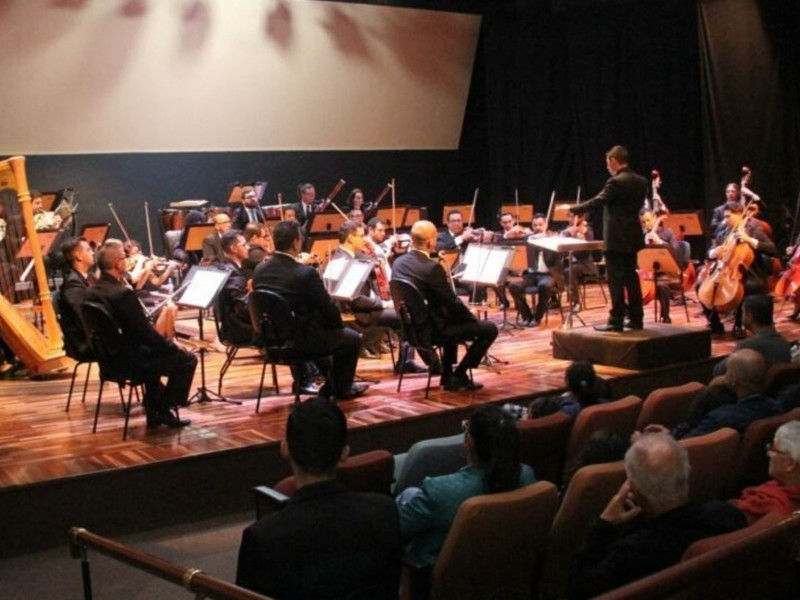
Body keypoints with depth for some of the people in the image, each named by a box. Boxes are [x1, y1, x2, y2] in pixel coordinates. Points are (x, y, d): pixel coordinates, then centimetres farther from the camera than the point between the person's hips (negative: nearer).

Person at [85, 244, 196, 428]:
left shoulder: (91, 292, -1)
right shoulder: (123, 293, -26)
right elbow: (146, 333, -22)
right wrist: (172, 346, -7)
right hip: (129, 361, -9)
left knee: (153, 351, 35)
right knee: (186, 359, 5)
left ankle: (154, 409, 35)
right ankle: (164, 409, 17)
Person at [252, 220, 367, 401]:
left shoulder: (260, 270, -4)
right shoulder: (305, 273, -24)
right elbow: (329, 311, -16)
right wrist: (337, 324, 7)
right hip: (301, 341, -7)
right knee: (351, 338, 16)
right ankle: (342, 389, 31)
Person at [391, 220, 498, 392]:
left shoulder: (398, 262, 2)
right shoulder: (432, 267, -23)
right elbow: (452, 303, -19)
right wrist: (473, 318, 1)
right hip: (432, 329, -9)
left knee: (453, 320, 36)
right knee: (489, 329, 3)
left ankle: (448, 376, 34)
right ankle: (458, 375, 8)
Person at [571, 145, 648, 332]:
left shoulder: (616, 182, -16)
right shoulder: (641, 182, 9)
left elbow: (596, 202, -15)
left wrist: (573, 209, -3)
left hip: (616, 238, -8)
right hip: (632, 237, 8)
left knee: (616, 280, -4)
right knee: (631, 278, 13)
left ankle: (616, 321, -2)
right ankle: (636, 319, 16)